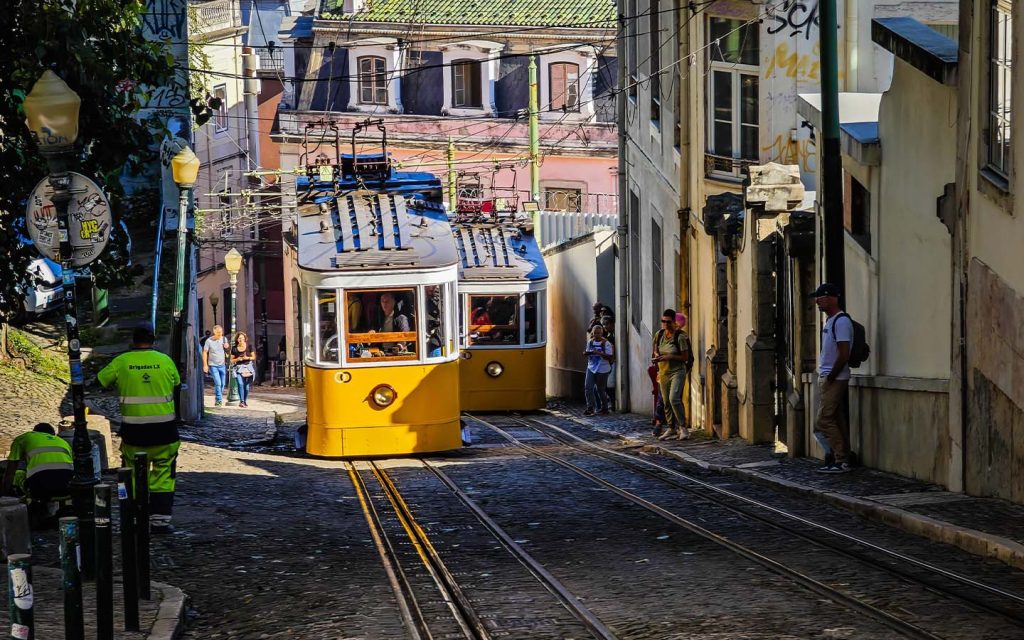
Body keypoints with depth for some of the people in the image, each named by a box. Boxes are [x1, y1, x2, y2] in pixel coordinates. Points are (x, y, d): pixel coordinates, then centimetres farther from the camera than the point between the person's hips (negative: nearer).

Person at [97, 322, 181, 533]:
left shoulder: (121, 362, -3)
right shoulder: (165, 361, -1)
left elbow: (100, 381, 8)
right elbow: (177, 383, 12)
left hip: (133, 429, 0)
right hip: (163, 428, 0)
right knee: (163, 475, 6)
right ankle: (160, 519, 1)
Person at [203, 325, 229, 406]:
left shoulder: (224, 339, 4)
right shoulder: (209, 341, -9)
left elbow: (227, 350, 19)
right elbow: (205, 353, -5)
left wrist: (227, 347, -6)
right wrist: (205, 365, -10)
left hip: (222, 365, 5)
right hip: (213, 365, -5)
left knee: (222, 384, 8)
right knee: (218, 383, -15)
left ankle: (217, 400, 23)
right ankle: (219, 400, -10)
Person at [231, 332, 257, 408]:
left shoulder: (249, 347, 2)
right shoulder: (234, 348, 1)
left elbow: (253, 357, 8)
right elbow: (232, 360, 7)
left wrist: (248, 358, -12)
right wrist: (237, 359, -13)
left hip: (248, 367, 1)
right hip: (238, 368, -1)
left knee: (246, 386, 4)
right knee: (240, 384, -18)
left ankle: (245, 401, 19)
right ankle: (241, 401, -22)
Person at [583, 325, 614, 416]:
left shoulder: (606, 343, -10)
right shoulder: (590, 342, 7)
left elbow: (610, 357, -16)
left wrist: (599, 353, -26)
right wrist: (586, 353, -3)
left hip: (602, 369, -5)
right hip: (591, 368, 5)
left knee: (600, 389, 5)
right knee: (588, 387, -8)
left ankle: (604, 409, 21)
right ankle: (590, 408, -5)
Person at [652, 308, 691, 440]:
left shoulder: (680, 336, -12)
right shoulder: (659, 334, 4)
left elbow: (685, 357, -11)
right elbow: (654, 350, 20)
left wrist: (668, 357, -21)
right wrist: (656, 355, -3)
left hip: (677, 371, -6)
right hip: (663, 372, 6)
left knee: (674, 398, -21)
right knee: (666, 402, 9)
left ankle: (683, 427, -13)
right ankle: (671, 428, 20)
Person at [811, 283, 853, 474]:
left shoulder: (841, 322, -16)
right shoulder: (829, 320, 16)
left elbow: (844, 355, -21)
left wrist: (830, 378, -16)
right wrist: (824, 376, 14)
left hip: (835, 379, -10)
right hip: (827, 378, 10)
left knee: (823, 421, -10)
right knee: (836, 420, 10)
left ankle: (841, 461, -6)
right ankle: (842, 460, 12)